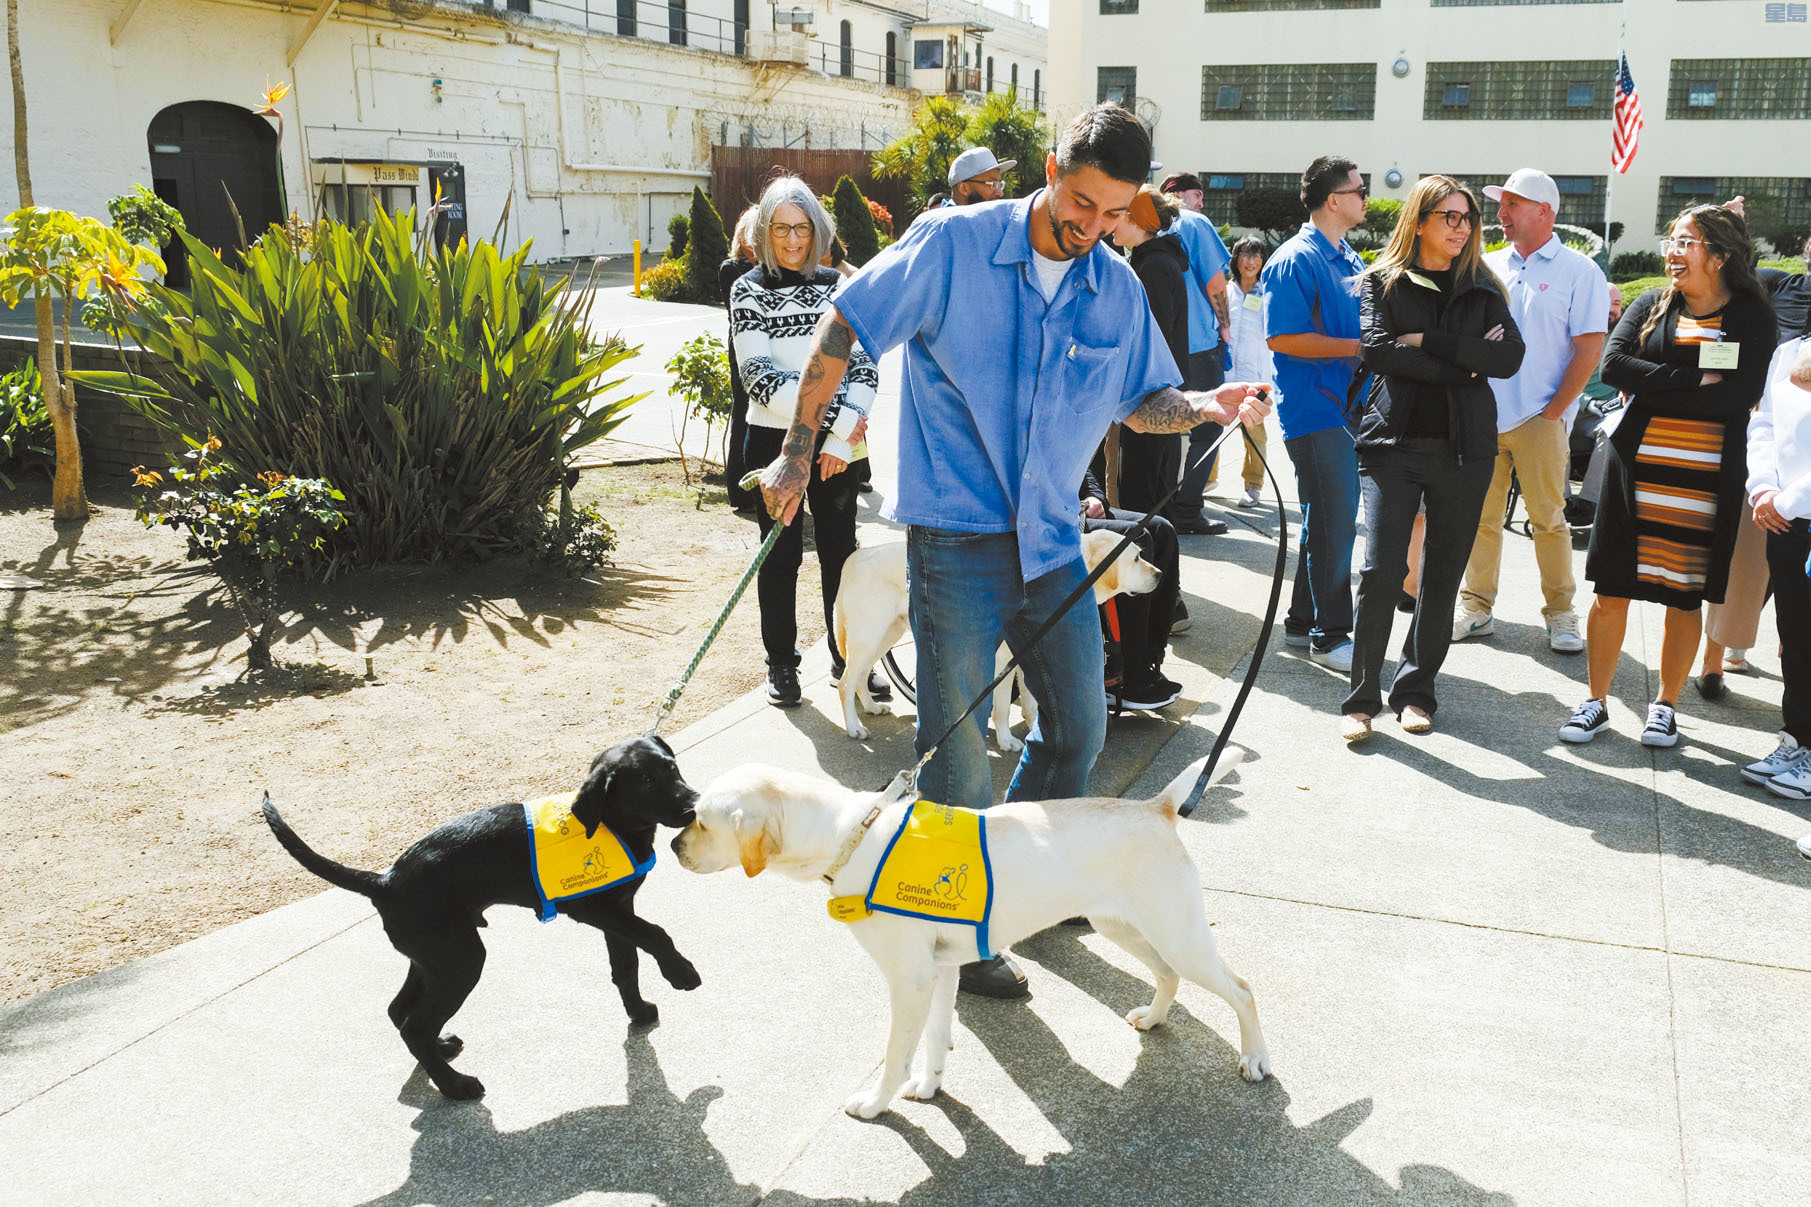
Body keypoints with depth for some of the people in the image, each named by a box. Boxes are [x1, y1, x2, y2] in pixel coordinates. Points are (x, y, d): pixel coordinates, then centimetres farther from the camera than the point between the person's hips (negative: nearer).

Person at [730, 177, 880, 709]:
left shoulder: (837, 286, 6)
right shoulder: (749, 290, -2)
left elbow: (864, 364, 1)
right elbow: (760, 377, -13)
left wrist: (840, 440, -10)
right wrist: (838, 419, -19)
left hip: (835, 442, 2)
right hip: (773, 440, -2)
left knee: (840, 550, 8)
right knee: (782, 553, 7)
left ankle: (848, 656, 21)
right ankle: (781, 663, 20)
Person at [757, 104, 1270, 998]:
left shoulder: (1117, 289, 5)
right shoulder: (952, 245, -10)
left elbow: (1142, 400, 13)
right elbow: (842, 328, -6)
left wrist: (1208, 408, -8)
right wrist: (797, 452, -7)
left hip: (1051, 537, 6)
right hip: (957, 535, -5)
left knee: (1079, 726, 13)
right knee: (957, 743, 1)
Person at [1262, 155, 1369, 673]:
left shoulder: (1350, 260, 17)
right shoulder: (1295, 260, -11)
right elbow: (1282, 338, -19)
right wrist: (1356, 348, -17)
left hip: (1348, 408, 9)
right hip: (1316, 411, -9)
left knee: (1332, 520, 13)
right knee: (1333, 523, -6)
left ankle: (1304, 620, 24)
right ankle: (1330, 635, 3)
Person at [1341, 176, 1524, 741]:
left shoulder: (1482, 288, 12)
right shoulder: (1384, 282, 6)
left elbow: (1509, 357, -2)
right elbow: (1378, 352, -10)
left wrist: (1427, 341, -10)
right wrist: (1464, 364, -8)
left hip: (1464, 448, 3)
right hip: (1393, 442, -3)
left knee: (1443, 572, 5)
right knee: (1383, 568, -12)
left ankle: (1416, 691, 18)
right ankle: (1362, 698, -1)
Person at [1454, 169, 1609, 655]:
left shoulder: (1579, 271, 1)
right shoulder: (1488, 266, 14)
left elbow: (1590, 349, -4)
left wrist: (1554, 410, -8)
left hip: (1539, 421, -4)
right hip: (1482, 416, 4)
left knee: (1548, 519, 0)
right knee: (1480, 517, 5)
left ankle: (1560, 615, 11)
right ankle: (1477, 607, 15)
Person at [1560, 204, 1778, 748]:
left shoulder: (1753, 317, 0)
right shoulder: (1651, 306, 8)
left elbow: (1742, 395, -13)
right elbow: (1614, 364, -7)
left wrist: (1655, 391, -13)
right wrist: (1692, 381, -15)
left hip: (1707, 478, -2)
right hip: (1636, 471, 2)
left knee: (1685, 597, 6)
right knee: (1611, 589, 2)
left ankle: (1665, 705, 22)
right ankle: (1596, 702, 15)